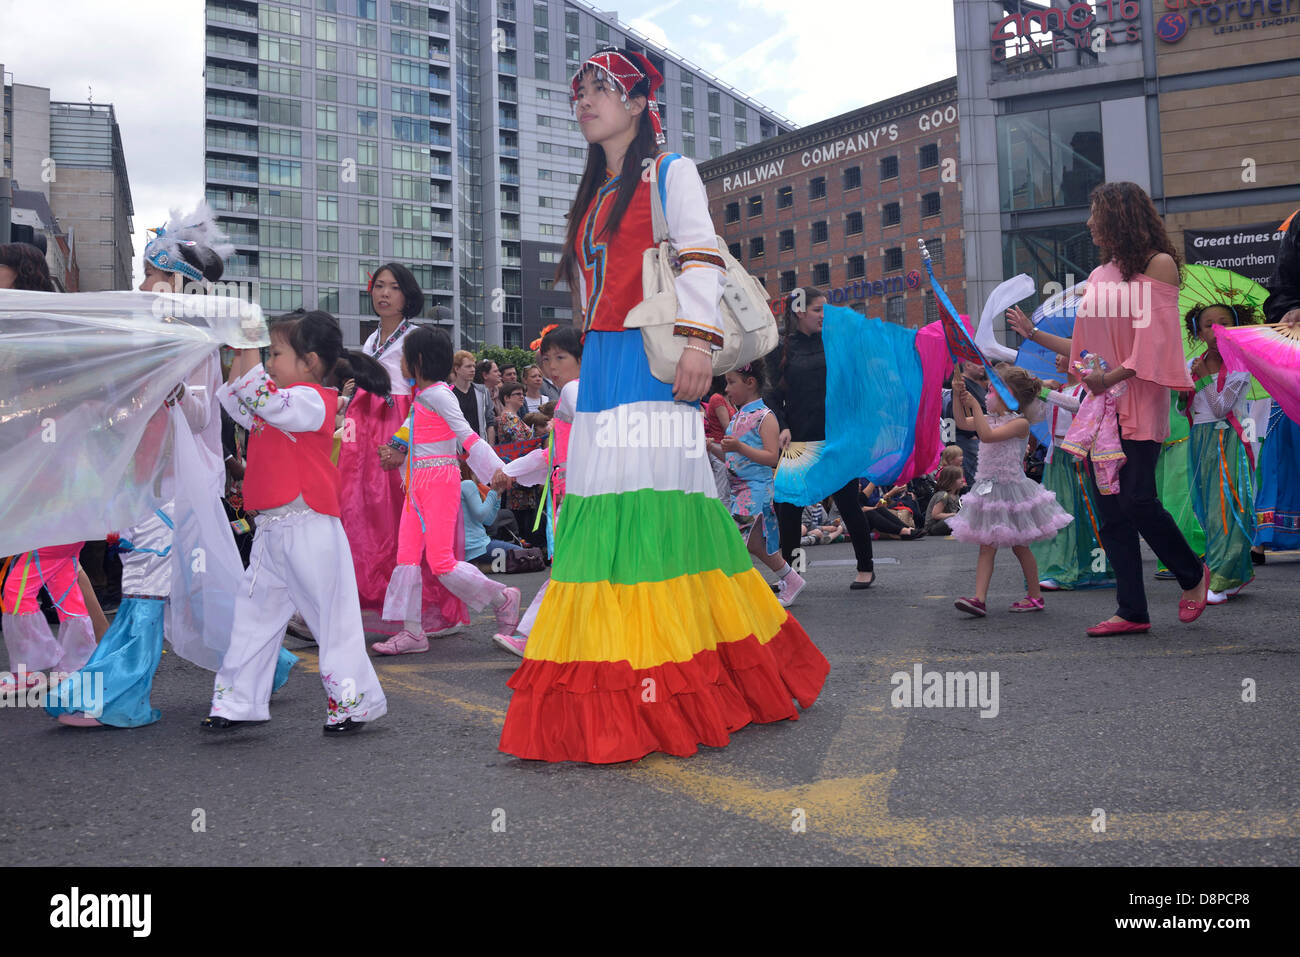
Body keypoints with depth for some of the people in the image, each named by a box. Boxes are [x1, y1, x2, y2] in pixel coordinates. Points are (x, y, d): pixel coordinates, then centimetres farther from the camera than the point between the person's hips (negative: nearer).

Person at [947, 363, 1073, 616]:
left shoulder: (1020, 423, -15)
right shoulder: (991, 419, 9)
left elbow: (987, 435, -26)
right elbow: (962, 422, 7)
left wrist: (974, 404, -23)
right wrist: (958, 394, -2)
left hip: (1010, 488, -7)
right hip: (988, 488, 7)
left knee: (1019, 546, 6)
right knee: (987, 546, 0)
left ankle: (1035, 596, 22)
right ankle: (980, 598, -5)